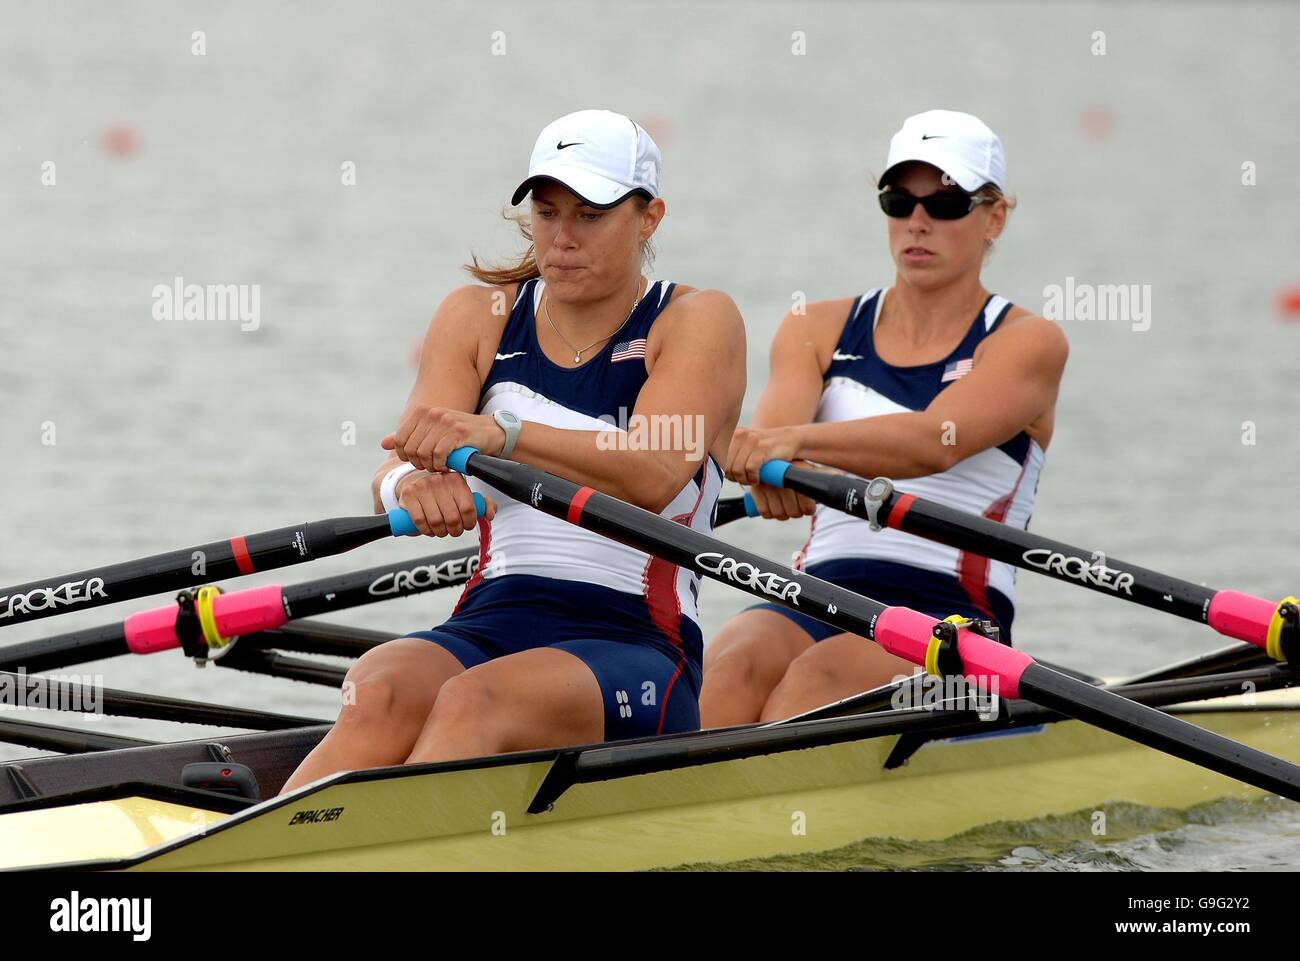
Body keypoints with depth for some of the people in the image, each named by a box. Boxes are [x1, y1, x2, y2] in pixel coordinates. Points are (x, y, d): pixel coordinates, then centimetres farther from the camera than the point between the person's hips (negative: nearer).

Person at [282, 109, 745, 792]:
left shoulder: (697, 322, 2)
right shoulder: (478, 316, 13)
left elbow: (655, 477, -18)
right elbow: (392, 472, -3)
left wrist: (499, 435, -34)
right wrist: (411, 482, -30)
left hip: (636, 645, -3)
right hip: (488, 626, 3)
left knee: (475, 702, -36)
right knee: (382, 693, -32)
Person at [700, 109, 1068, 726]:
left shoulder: (1025, 344, 4)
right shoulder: (818, 329, 15)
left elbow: (938, 440, -17)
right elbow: (771, 431, -5)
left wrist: (800, 441, -35)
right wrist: (775, 468, -32)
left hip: (950, 613, -3)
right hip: (817, 598, 3)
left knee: (818, 676, -35)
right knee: (731, 671, -31)